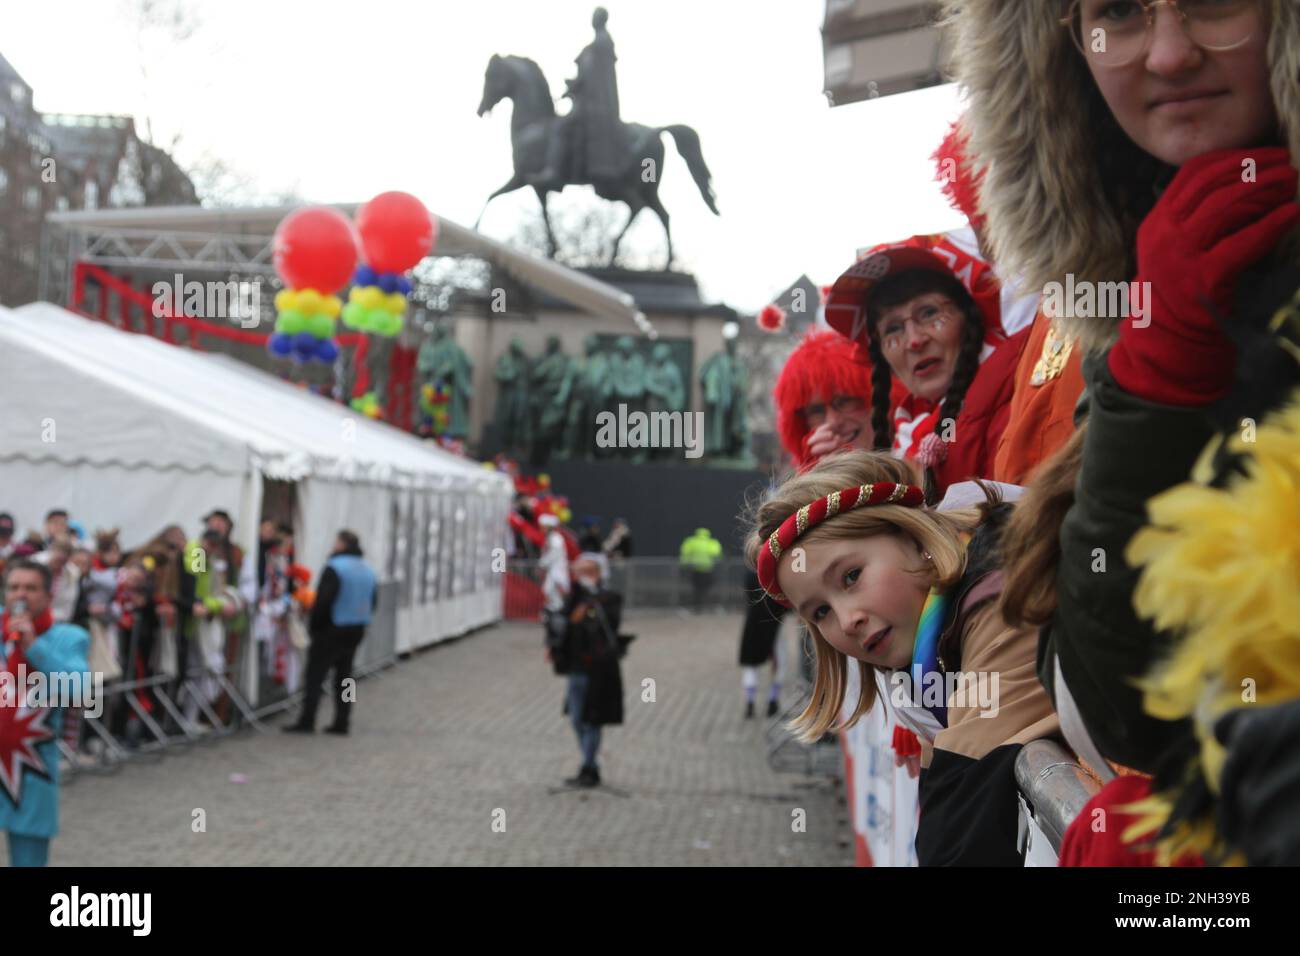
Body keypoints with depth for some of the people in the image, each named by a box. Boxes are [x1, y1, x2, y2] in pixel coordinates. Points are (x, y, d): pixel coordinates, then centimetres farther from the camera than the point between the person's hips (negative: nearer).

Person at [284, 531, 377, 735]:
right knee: (344, 676, 13)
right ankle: (342, 722, 12)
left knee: (315, 674, -2)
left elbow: (323, 601, -19)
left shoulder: (334, 568, -15)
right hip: (357, 631, 7)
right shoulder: (367, 570, 10)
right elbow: (373, 602, 15)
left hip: (332, 630, -7)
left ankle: (307, 721, -6)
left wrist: (314, 626, -9)